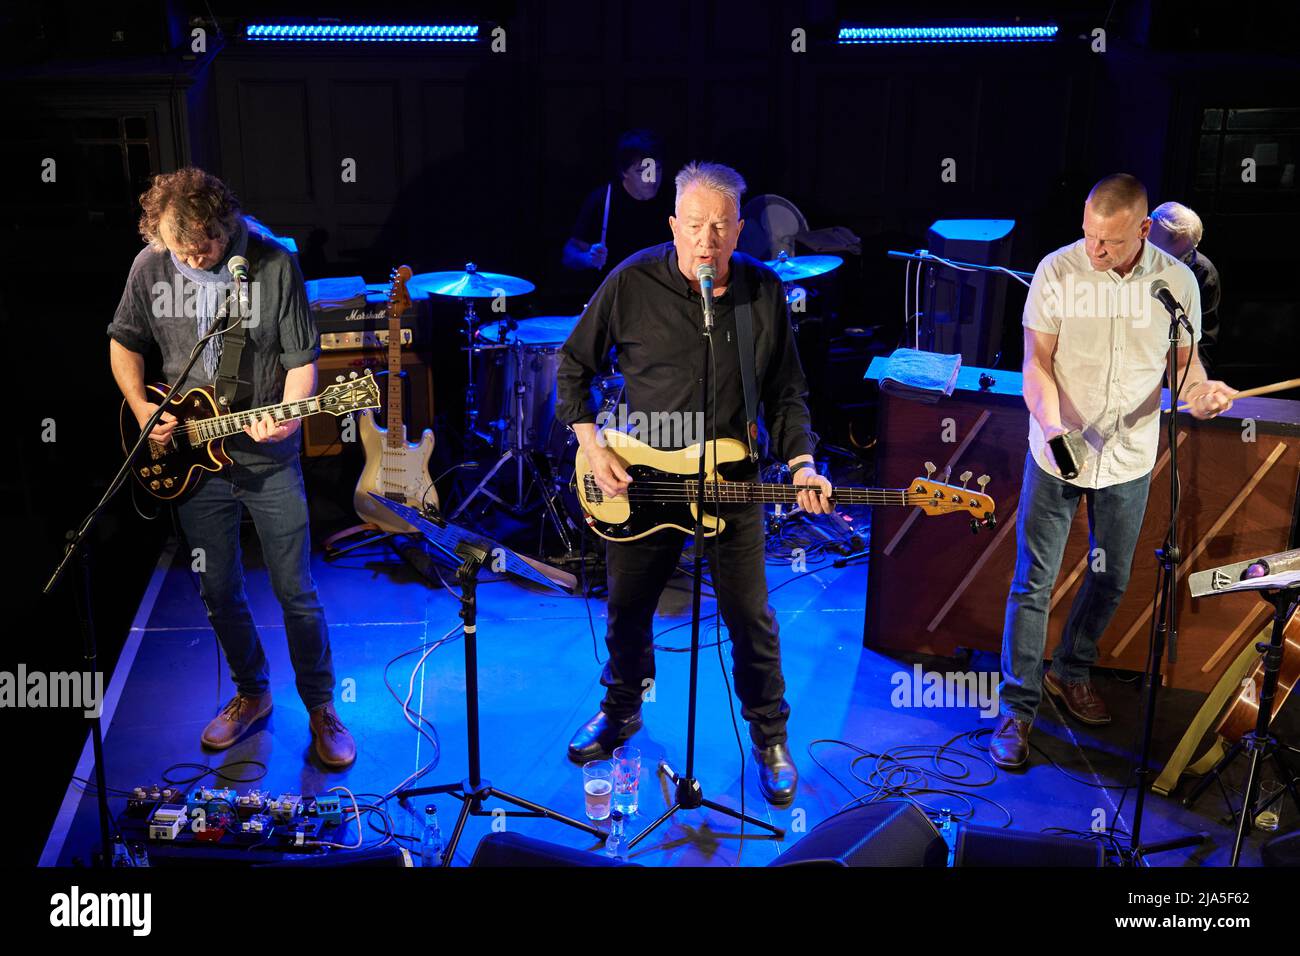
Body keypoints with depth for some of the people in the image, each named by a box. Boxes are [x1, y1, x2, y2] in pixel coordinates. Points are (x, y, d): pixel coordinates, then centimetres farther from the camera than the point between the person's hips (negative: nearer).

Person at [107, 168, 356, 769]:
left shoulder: (273, 266, -13)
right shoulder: (150, 266, -4)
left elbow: (301, 358, -8)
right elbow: (123, 344, 11)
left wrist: (287, 417, -25)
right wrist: (143, 412, -4)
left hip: (268, 460, -3)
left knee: (296, 592, 2)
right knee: (219, 592, 14)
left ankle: (320, 708, 20)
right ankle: (251, 693, 35)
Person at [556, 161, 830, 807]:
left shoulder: (764, 292, -5)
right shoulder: (633, 282, -10)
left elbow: (786, 392, 3)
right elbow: (574, 364, 0)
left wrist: (801, 463, -12)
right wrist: (591, 445, -9)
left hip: (733, 485, 0)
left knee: (750, 618, 6)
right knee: (628, 608, 15)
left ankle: (769, 736, 27)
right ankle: (621, 711, 42)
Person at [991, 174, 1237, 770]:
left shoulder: (1177, 280, -6)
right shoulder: (1057, 271, -12)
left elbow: (1185, 359, 5)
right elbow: (1037, 363, -10)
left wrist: (1201, 391, -18)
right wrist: (1054, 426, -27)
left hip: (1129, 458, 3)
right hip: (1056, 454, -2)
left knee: (1111, 580, 16)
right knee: (1033, 583, 0)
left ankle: (1071, 674, 40)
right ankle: (1017, 708, 12)